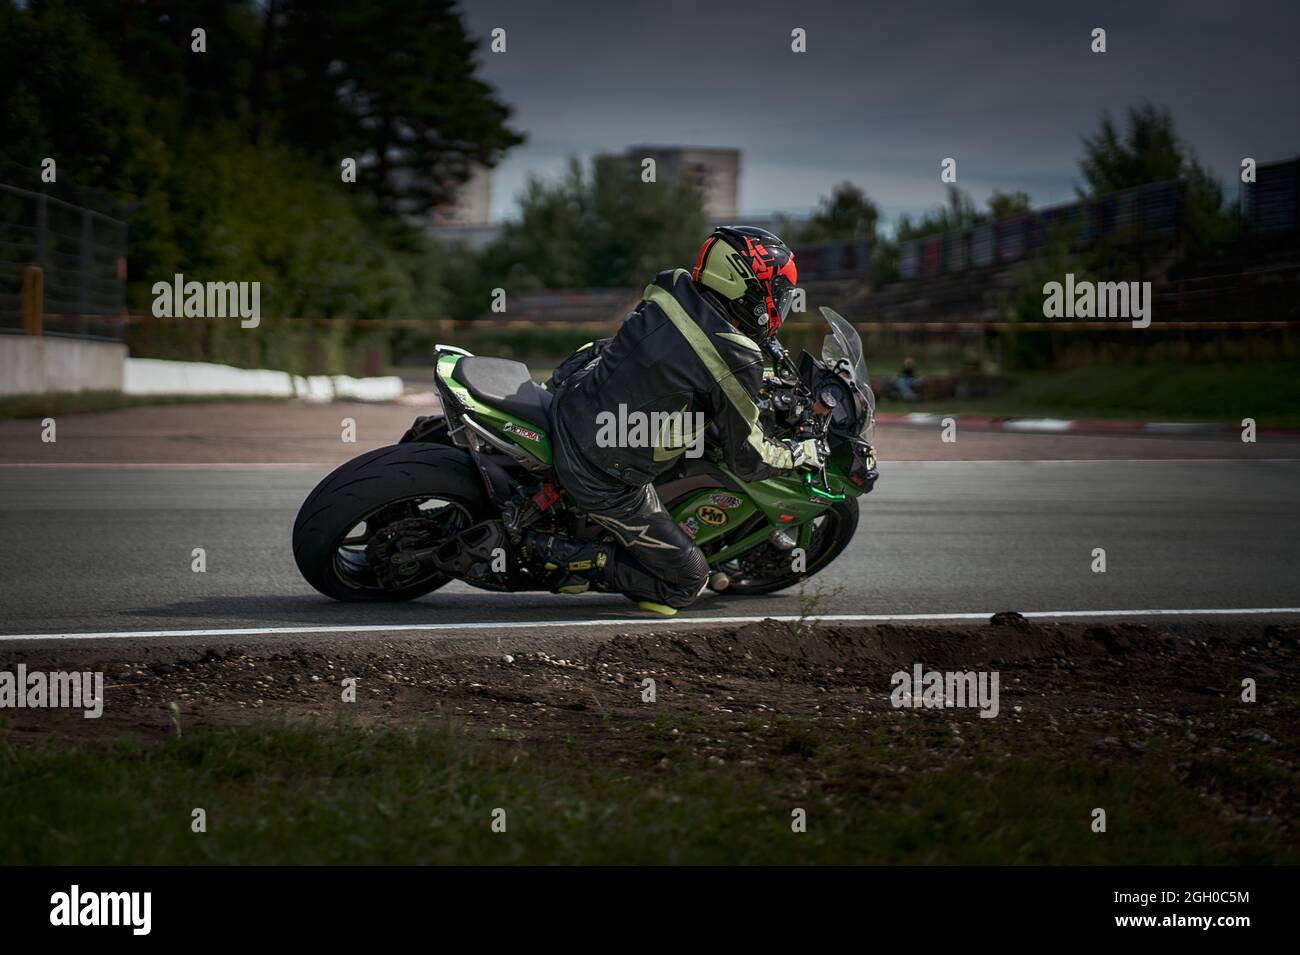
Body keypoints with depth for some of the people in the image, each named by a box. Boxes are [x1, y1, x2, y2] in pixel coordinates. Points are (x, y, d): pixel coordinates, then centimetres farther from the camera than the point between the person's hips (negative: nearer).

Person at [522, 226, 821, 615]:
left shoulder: (671, 287, -4)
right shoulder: (738, 363, -23)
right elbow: (747, 459, -11)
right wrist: (801, 453, 9)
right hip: (605, 481, -7)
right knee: (686, 581, 7)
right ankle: (564, 557, 0)